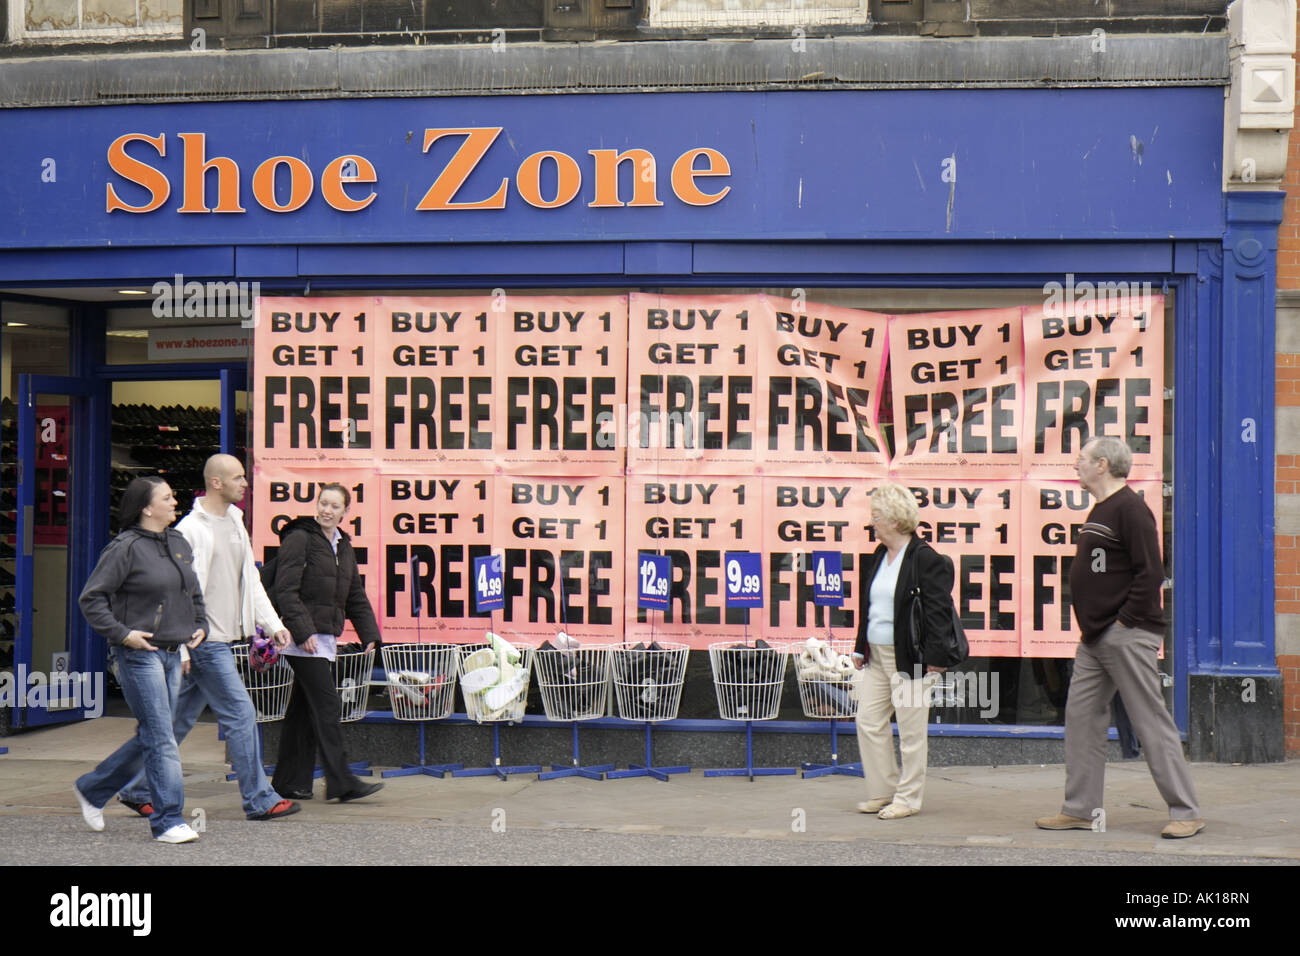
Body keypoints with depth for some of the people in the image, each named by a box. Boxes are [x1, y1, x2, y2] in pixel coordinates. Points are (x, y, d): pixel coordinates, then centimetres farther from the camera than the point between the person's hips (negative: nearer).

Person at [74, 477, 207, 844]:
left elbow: (194, 593, 26)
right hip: (139, 654, -8)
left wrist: (200, 627, 11)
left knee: (150, 738, 14)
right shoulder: (126, 548, -10)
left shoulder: (179, 544, 12)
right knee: (161, 739, -7)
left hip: (172, 653, 8)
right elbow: (91, 599, -9)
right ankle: (168, 821, -1)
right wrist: (122, 634, -15)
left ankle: (92, 789, 31)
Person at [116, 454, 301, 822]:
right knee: (240, 714, -6)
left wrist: (273, 624, 13)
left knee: (180, 719, 13)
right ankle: (259, 800, 1)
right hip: (204, 641, -9)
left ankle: (136, 789, 23)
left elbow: (250, 581, 20)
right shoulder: (191, 529, -13)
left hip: (222, 640, 9)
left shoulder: (235, 524, 14)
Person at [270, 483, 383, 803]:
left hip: (325, 639, 8)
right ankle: (341, 782, -10)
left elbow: (356, 597, 21)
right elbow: (286, 591, -14)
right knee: (327, 707, -10)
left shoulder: (343, 548, 17)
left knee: (303, 710, 12)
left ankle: (289, 781, 18)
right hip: (302, 640, -8)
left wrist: (370, 635, 11)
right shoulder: (299, 539, -7)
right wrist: (303, 631, -20)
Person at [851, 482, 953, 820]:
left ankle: (908, 798, 11)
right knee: (868, 722, 8)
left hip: (909, 658, -8)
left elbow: (937, 611, -14)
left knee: (910, 730, 1)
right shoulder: (879, 556, 13)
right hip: (877, 654, 8)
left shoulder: (927, 560, -12)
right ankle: (883, 791, 20)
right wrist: (861, 648, 18)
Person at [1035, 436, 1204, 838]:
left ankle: (1186, 812, 2)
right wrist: (1092, 625, 14)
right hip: (1096, 638, 10)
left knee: (1151, 721, -5)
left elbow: (1151, 572, -19)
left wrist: (1124, 621, -18)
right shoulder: (1100, 510, 17)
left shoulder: (1130, 508, -13)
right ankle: (1080, 809, 15)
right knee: (1081, 716, 9)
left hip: (1127, 636, -10)